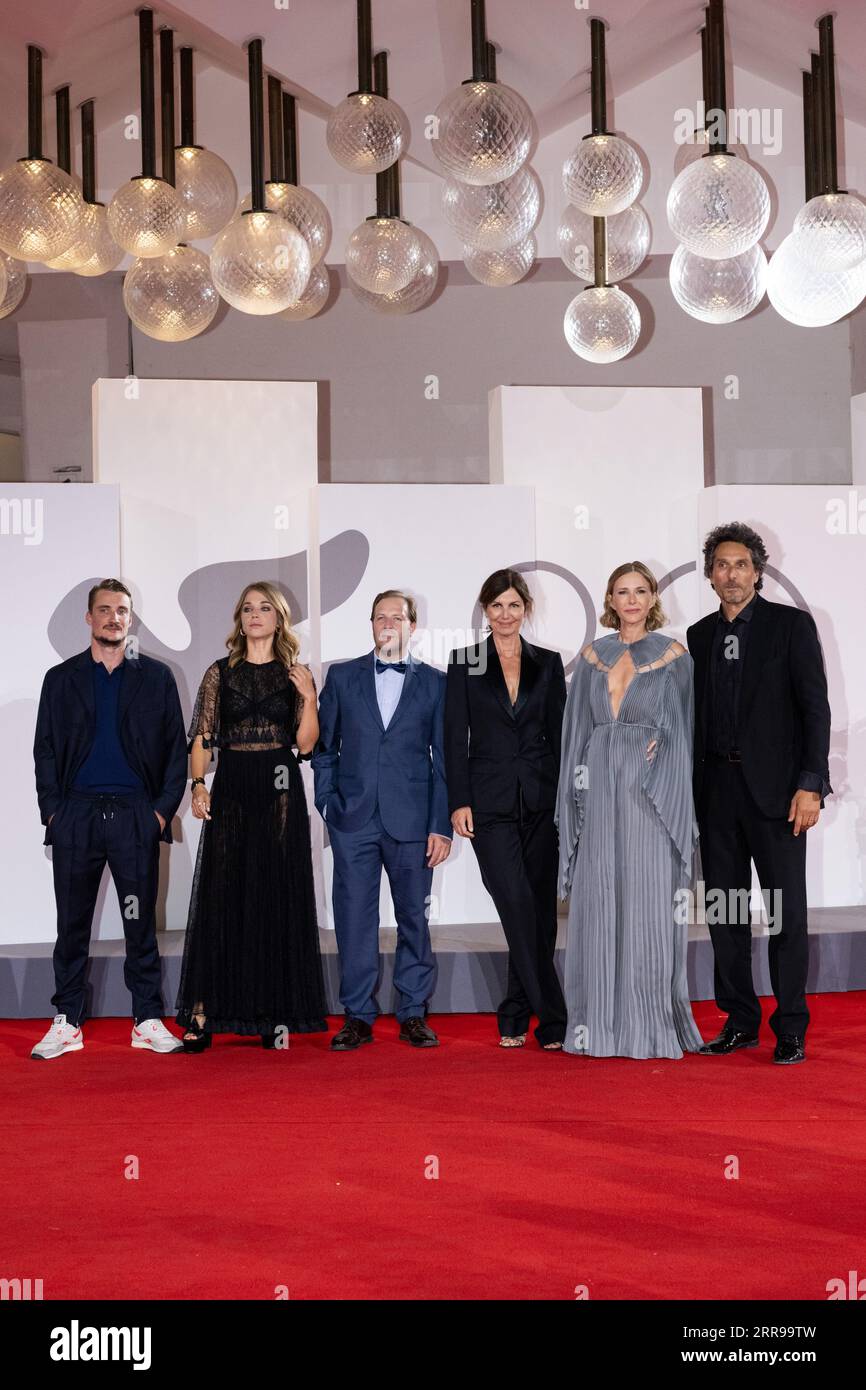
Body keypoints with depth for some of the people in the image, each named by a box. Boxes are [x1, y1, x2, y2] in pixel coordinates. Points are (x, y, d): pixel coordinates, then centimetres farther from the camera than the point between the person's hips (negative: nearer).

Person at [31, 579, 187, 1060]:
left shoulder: (156, 676, 8)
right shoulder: (61, 678, 11)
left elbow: (175, 747, 6)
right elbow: (45, 749, 10)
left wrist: (164, 808, -3)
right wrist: (52, 809, 0)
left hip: (136, 816, -1)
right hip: (75, 816, 1)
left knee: (141, 923, 3)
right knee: (72, 924, 5)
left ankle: (148, 1020, 11)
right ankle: (66, 1023, 13)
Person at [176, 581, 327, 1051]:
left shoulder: (296, 674, 8)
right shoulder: (219, 674, 8)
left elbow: (306, 744, 3)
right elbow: (201, 738, 4)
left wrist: (308, 698, -10)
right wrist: (198, 784, -11)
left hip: (280, 792, 0)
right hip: (230, 790, 0)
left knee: (278, 899, 1)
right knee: (220, 897, -3)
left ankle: (275, 1015, 7)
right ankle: (203, 1012, 0)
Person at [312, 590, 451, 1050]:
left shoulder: (435, 683, 6)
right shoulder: (342, 677, 10)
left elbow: (444, 759, 4)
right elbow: (323, 748, 12)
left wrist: (441, 825, -2)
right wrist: (326, 804, 2)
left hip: (411, 821, -1)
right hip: (353, 821, 1)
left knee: (414, 918, 5)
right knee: (354, 920, 1)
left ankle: (413, 1014, 15)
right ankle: (358, 1017, 9)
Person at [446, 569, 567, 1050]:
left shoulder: (548, 663, 8)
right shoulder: (465, 663, 3)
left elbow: (559, 734, 9)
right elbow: (455, 738, 0)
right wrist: (459, 802, -6)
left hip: (541, 801, 3)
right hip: (490, 803, -2)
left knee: (540, 911, 4)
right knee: (519, 908, -11)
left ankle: (515, 1019, 17)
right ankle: (551, 1019, -6)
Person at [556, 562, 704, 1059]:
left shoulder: (674, 655, 3)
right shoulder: (592, 656, 11)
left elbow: (683, 728, 2)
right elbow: (578, 729, 12)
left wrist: (669, 788, -8)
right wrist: (576, 796, 6)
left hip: (652, 790, -3)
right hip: (600, 789, 3)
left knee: (650, 903, -4)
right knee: (599, 902, 2)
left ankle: (654, 1024, 4)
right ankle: (604, 1021, 10)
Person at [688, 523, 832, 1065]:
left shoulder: (792, 625, 0)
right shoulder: (699, 635, 12)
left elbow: (815, 708, -5)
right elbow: (697, 715, 14)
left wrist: (810, 785, -13)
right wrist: (691, 788, 5)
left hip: (774, 786, -4)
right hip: (716, 786, 4)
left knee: (787, 909, -1)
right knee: (725, 909, 8)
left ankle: (791, 1029, 7)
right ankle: (740, 1020, 18)